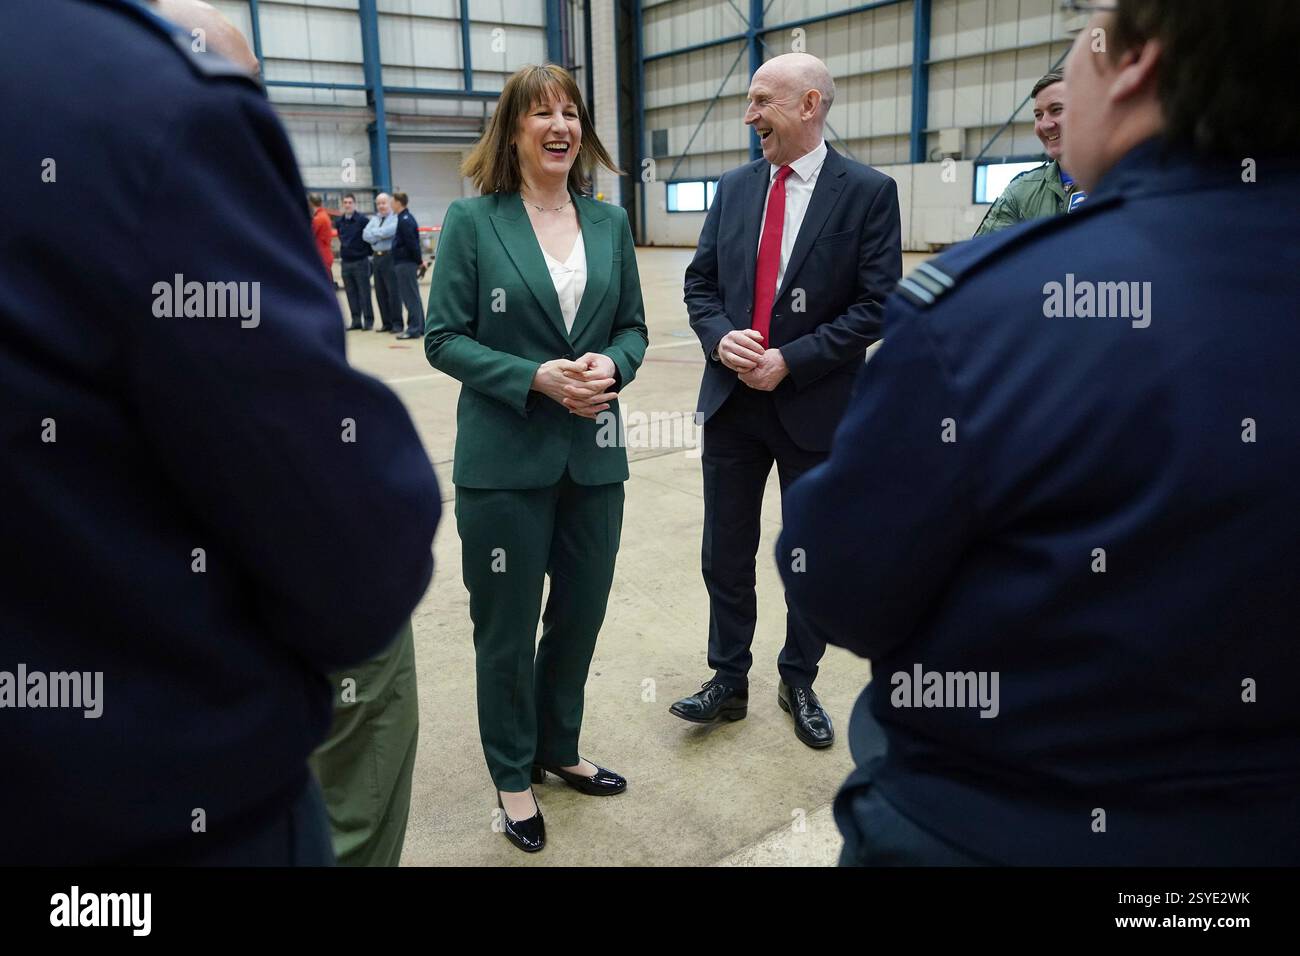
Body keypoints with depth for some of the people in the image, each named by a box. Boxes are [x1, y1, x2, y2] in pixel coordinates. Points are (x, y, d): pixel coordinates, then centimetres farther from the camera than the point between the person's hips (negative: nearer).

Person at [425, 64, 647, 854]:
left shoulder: (610, 222, 6)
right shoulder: (472, 220, -6)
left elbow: (633, 326, 9)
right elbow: (444, 338, -8)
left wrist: (611, 365, -13)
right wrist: (535, 378, -20)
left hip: (595, 455, 4)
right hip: (505, 460, -4)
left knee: (580, 616, 16)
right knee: (507, 630, 10)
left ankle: (559, 750, 40)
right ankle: (513, 774, 32)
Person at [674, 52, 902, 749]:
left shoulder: (868, 192, -7)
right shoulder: (734, 188, 6)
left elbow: (876, 304, -11)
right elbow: (700, 282, 8)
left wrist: (792, 361, -18)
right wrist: (721, 338, -12)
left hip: (814, 404, -3)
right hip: (732, 399, 4)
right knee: (726, 553, 10)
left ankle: (798, 684, 31)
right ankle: (728, 680, 28)